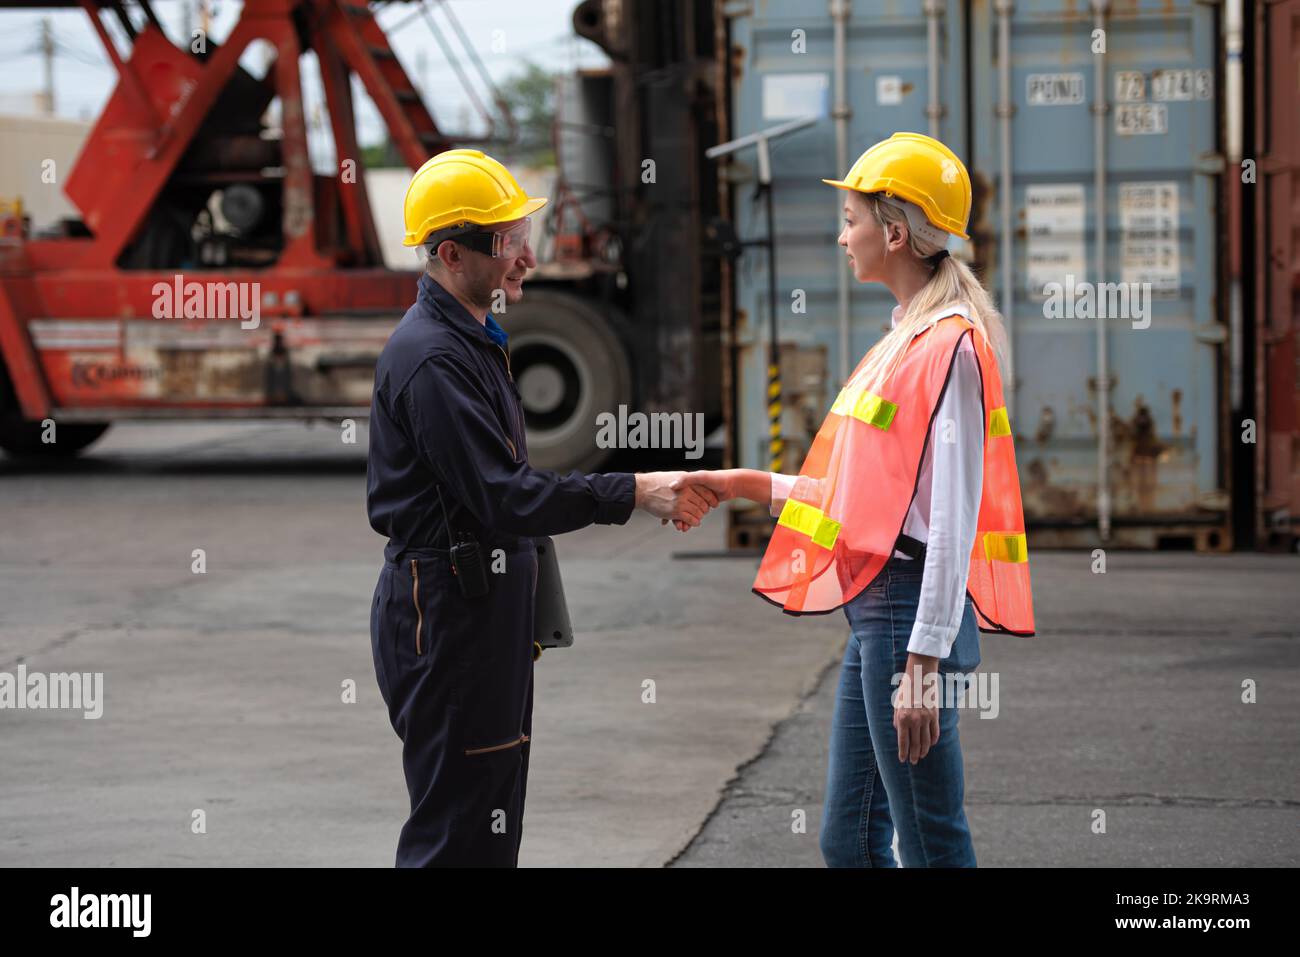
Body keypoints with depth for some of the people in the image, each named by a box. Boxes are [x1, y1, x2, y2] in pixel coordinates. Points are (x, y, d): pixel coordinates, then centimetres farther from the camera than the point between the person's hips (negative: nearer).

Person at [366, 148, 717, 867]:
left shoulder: (470, 341, 15)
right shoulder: (431, 358, -19)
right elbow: (503, 499, -25)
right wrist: (634, 493, -22)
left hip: (484, 608, 11)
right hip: (444, 611, -11)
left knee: (491, 823, 14)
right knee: (457, 833, -8)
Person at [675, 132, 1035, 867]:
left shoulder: (950, 347, -15)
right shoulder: (906, 339, 16)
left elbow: (953, 520, -19)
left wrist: (925, 660, -22)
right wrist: (751, 485, 19)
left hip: (912, 606, -10)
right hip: (873, 605, 10)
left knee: (930, 843, -3)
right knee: (850, 840, 14)